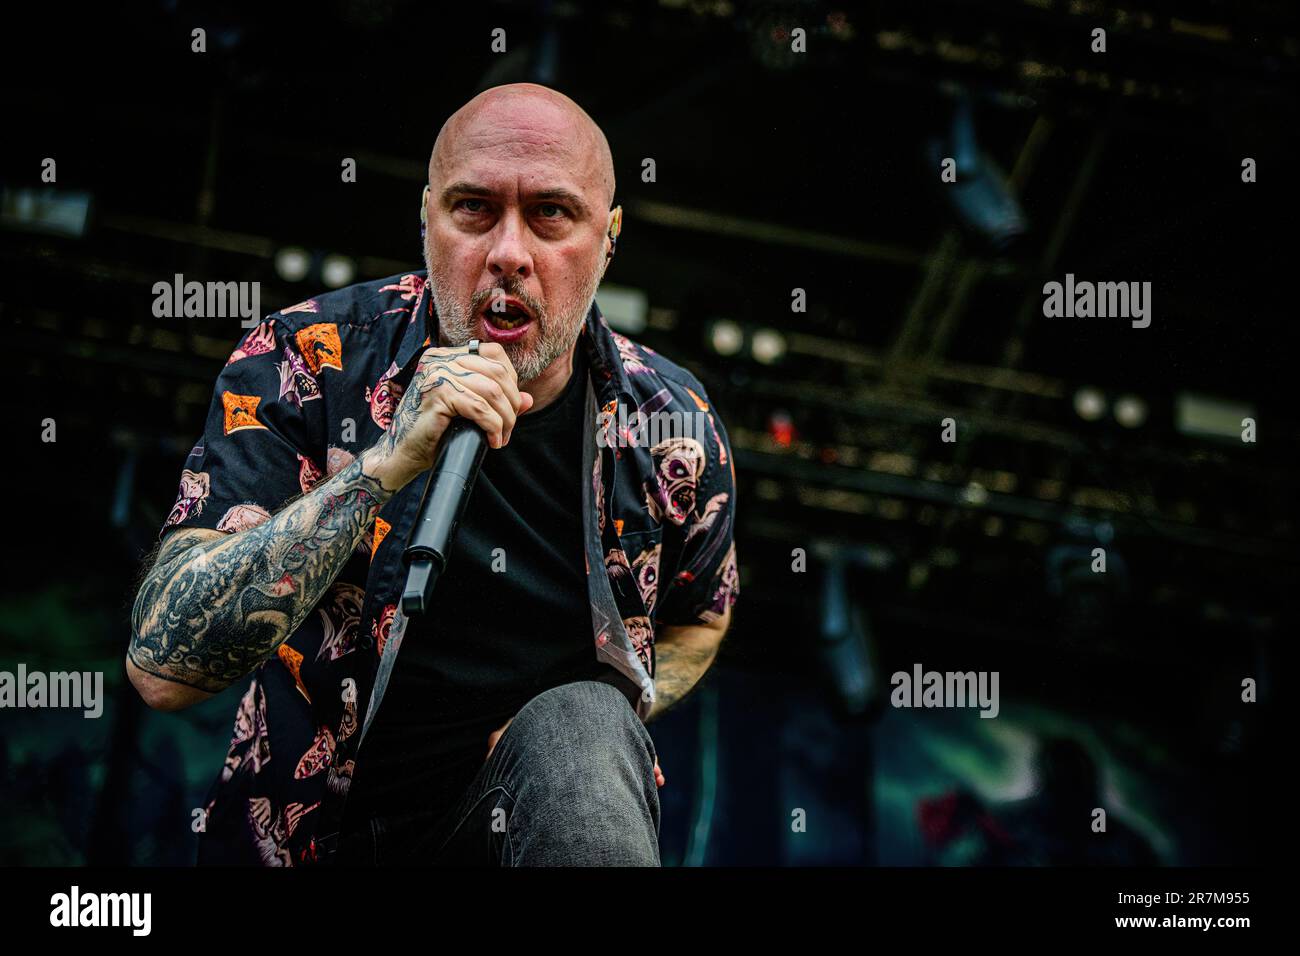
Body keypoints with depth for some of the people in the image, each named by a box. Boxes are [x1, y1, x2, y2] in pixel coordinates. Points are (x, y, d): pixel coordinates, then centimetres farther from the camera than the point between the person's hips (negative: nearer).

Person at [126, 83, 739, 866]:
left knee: (580, 724, -29)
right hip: (316, 826, 3)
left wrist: (592, 732, -4)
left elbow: (696, 623, 16)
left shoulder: (671, 426, -5)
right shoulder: (300, 367, -13)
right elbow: (164, 665, -24)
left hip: (558, 820, -3)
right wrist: (384, 468, -32)